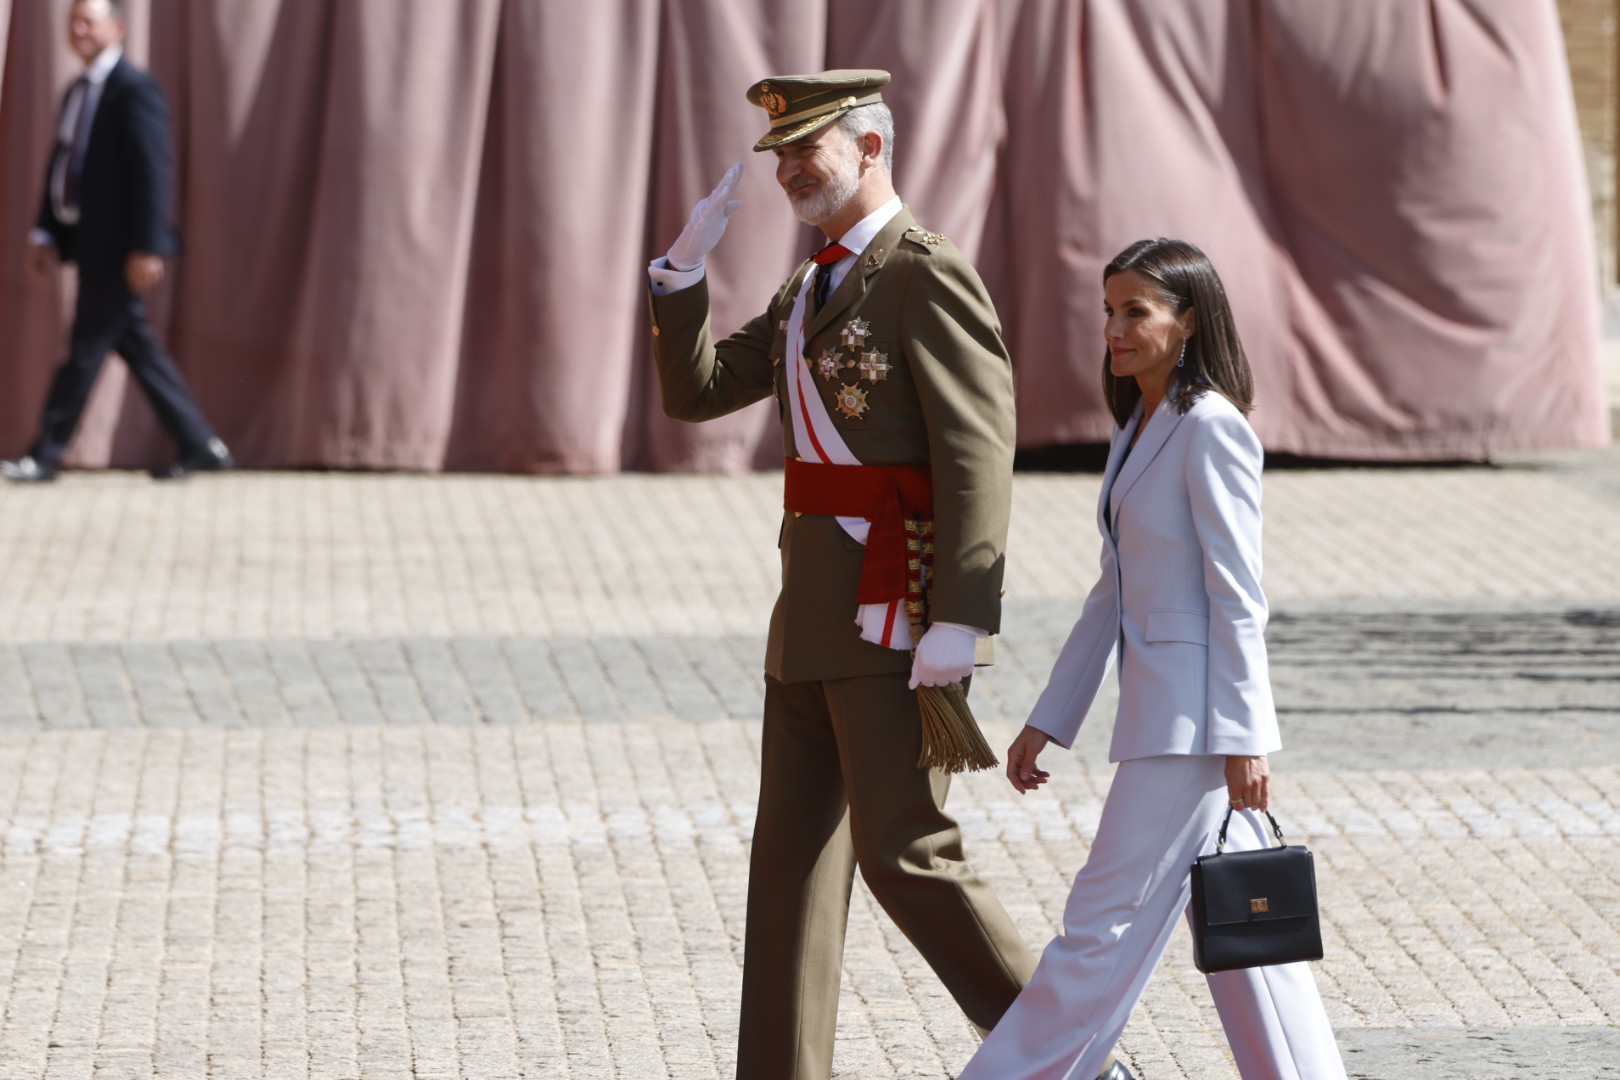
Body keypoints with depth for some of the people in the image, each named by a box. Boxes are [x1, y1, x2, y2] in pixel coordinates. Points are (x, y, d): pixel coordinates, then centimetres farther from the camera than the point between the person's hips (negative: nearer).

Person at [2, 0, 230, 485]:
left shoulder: (135, 89, -13)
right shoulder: (77, 92, 14)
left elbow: (153, 172, -17)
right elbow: (60, 166, 18)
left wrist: (147, 247, -21)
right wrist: (46, 232, 10)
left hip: (118, 245, -9)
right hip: (89, 240, 9)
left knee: (87, 349, -3)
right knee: (137, 347, 11)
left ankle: (46, 456, 2)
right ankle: (200, 445, 16)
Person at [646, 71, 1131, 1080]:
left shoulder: (930, 275, -13)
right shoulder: (814, 289, 17)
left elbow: (979, 457, -19)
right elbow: (694, 392, 16)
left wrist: (959, 620, -26)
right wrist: (687, 263, 2)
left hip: (900, 608, -10)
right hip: (818, 606, 10)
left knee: (908, 856, -9)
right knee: (794, 855, 8)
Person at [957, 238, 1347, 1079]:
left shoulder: (1210, 428, -13)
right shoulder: (1139, 429, 15)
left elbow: (1237, 597, -15)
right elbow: (1115, 594, 19)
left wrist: (1242, 739, -18)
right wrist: (1049, 720, 18)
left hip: (1196, 712, -10)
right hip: (1158, 703, 10)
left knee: (1110, 917, -4)